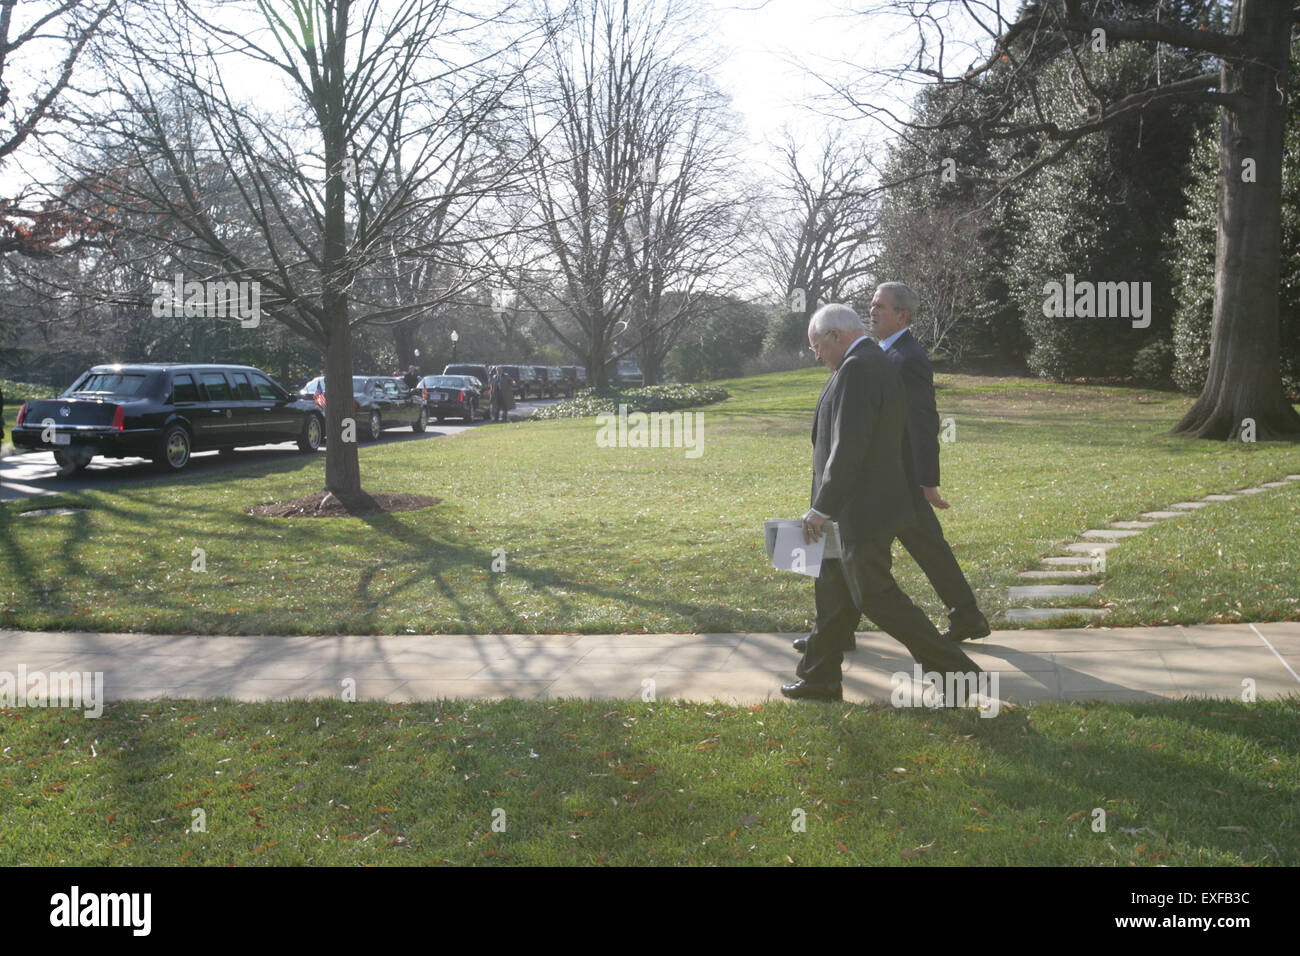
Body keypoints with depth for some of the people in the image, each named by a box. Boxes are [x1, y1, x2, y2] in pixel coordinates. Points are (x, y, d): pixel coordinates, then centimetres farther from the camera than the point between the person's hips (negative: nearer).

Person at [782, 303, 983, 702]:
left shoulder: (856, 370, -19)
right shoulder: (881, 364, 13)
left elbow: (847, 449, -25)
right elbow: (898, 443, 18)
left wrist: (821, 509, -20)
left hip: (861, 512, -10)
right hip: (872, 506, 10)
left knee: (876, 597, -1)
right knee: (833, 591, 16)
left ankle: (955, 669, 6)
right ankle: (820, 678, 25)